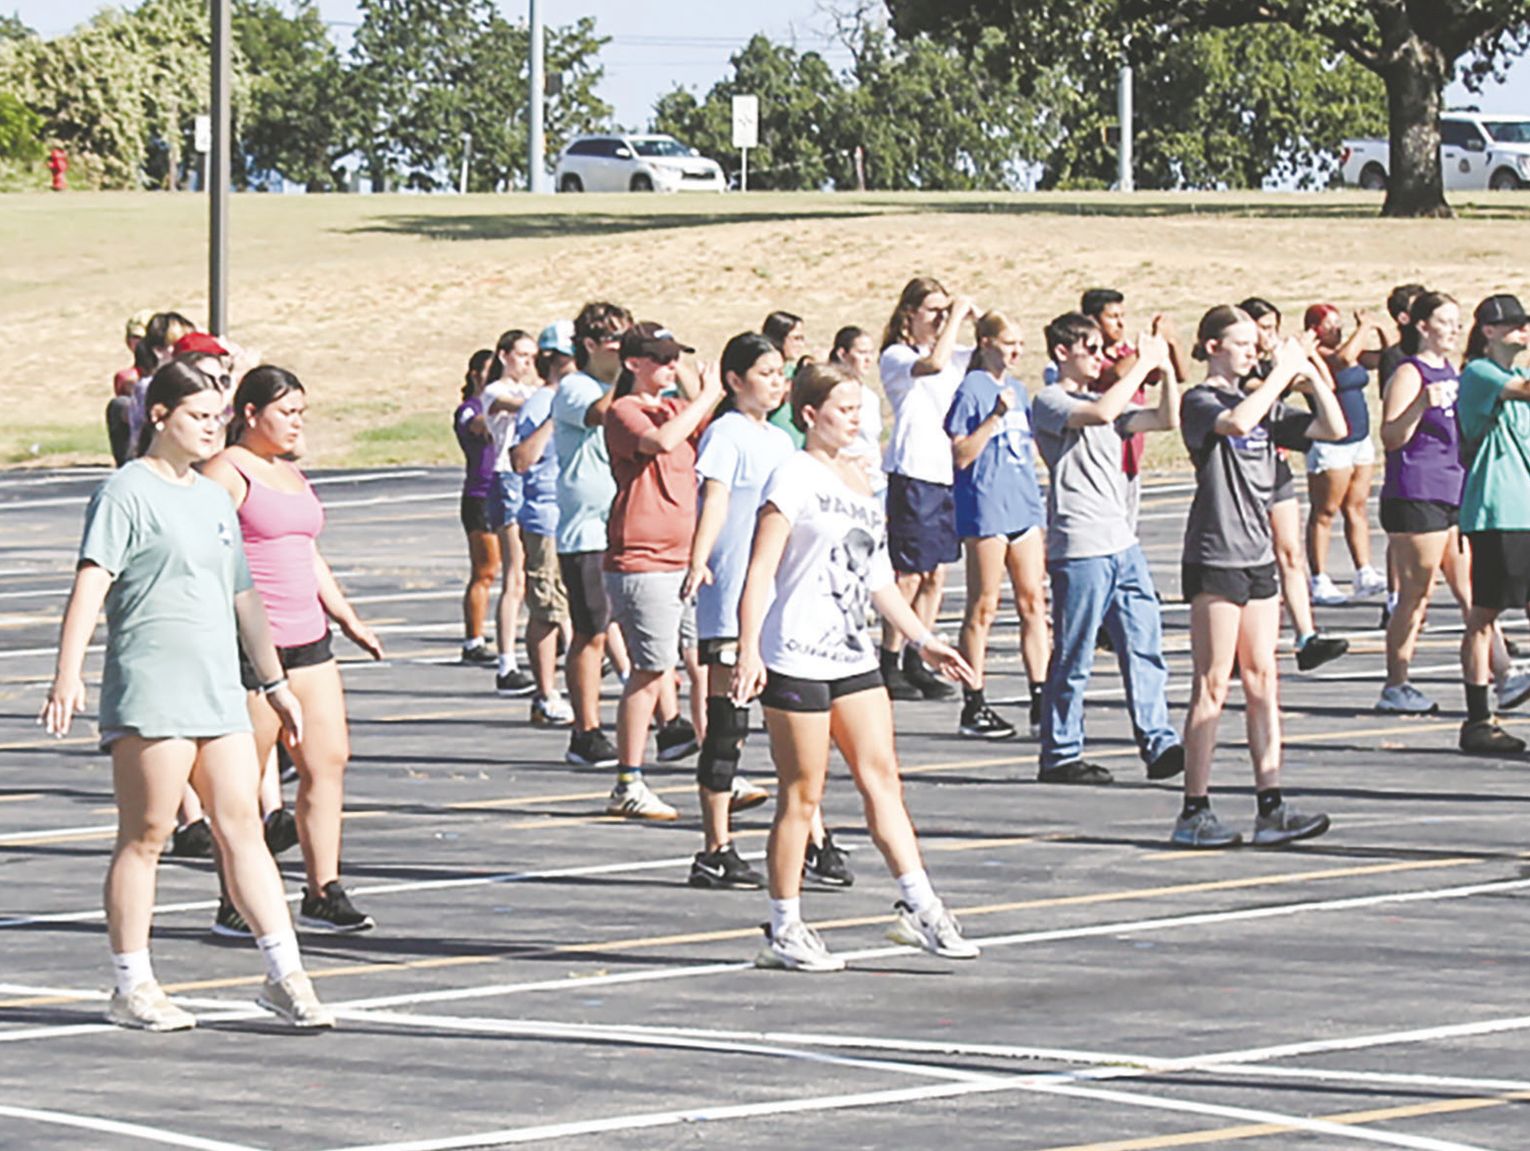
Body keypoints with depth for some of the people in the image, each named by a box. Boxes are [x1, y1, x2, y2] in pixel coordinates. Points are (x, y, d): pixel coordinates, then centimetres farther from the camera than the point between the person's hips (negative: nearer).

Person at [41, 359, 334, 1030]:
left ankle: (285, 975, 3)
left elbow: (243, 596, 28)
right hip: (148, 692, -7)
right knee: (145, 834, -3)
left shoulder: (214, 499, 19)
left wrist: (274, 682, 31)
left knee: (242, 827, 3)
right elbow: (92, 579, -15)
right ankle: (132, 987, 3)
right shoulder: (127, 492, -5)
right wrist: (68, 674, -25)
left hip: (218, 693, 7)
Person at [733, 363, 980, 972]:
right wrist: (748, 651, -21)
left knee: (882, 778, 3)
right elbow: (760, 571, -13)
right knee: (801, 795, -2)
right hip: (796, 659, -8)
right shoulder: (795, 477, -8)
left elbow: (876, 576, 23)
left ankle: (919, 908, 3)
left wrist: (924, 640, 21)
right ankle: (784, 930, 6)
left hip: (853, 656, 8)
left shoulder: (856, 477, 16)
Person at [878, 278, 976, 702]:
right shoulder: (896, 358, -7)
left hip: (949, 474, 7)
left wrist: (974, 316, 3)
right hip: (913, 474, -7)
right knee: (909, 575, -5)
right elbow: (934, 363, -26)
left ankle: (914, 665, 17)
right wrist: (956, 317, -17)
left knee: (935, 575, 9)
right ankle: (889, 667, 2)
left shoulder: (954, 355, 15)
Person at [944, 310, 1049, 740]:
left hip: (1024, 506, 7)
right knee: (983, 607, -2)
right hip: (986, 507, -7)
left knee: (1033, 601, 5)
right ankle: (973, 707, 4)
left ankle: (1041, 701, 7)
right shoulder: (973, 389, -7)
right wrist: (996, 417, -21)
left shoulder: (1017, 389, 15)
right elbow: (961, 454, -14)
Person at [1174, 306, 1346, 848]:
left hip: (1257, 555, 7)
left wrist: (1311, 374, 0)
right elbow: (1237, 422, -28)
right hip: (1214, 555, -7)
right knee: (1213, 685, -6)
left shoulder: (1264, 403, 15)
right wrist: (1281, 373, -20)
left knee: (1262, 681, 6)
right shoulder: (1200, 402, -6)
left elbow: (1333, 429, 10)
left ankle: (1271, 808, 6)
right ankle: (1194, 812, -2)